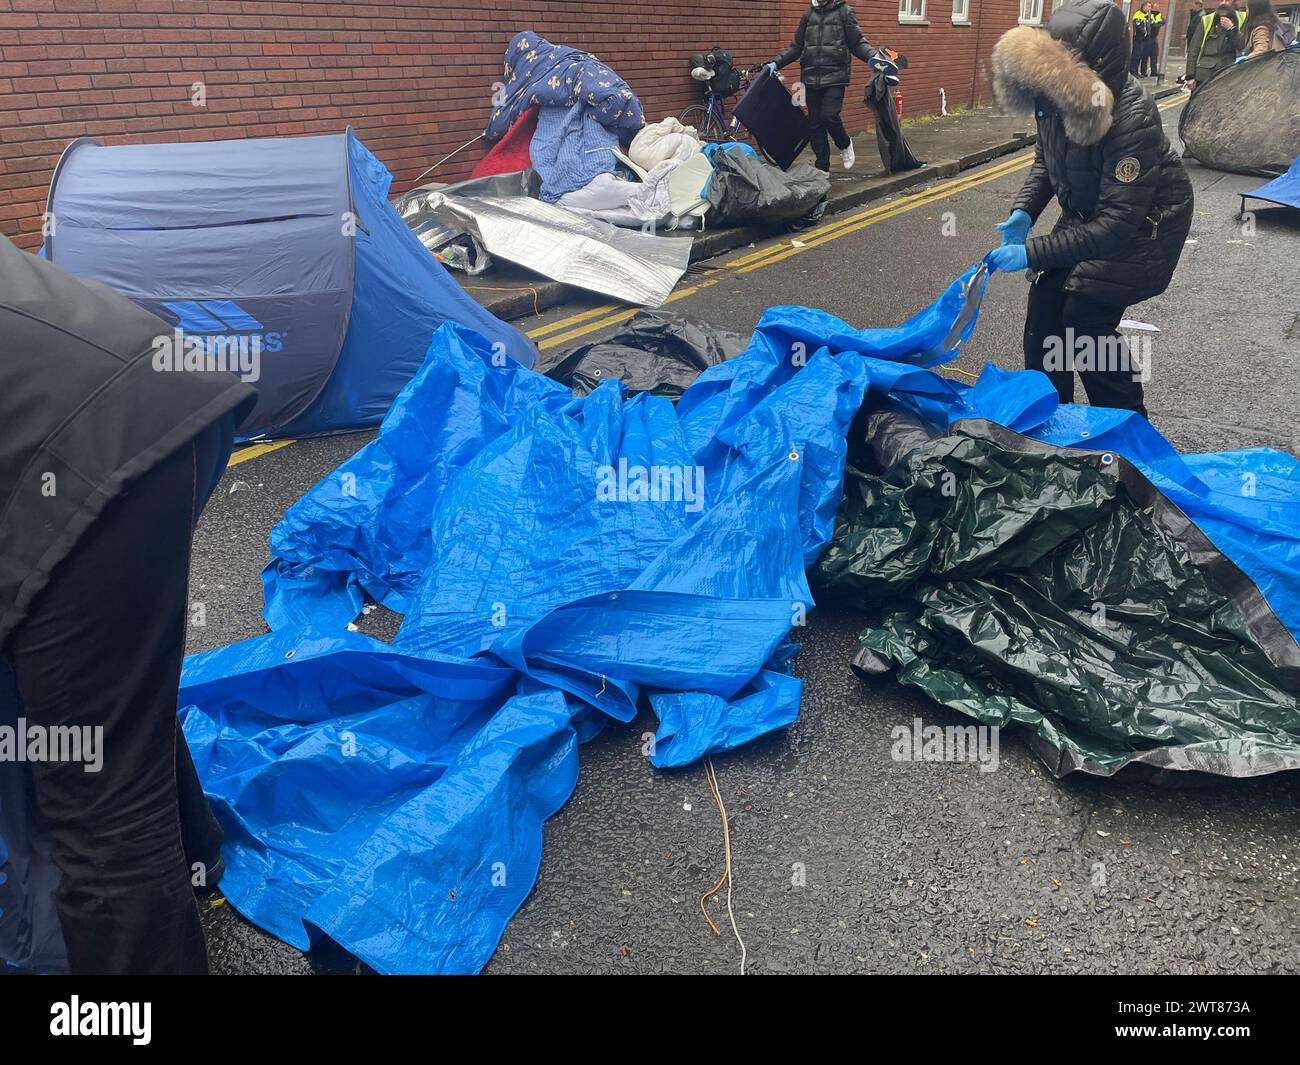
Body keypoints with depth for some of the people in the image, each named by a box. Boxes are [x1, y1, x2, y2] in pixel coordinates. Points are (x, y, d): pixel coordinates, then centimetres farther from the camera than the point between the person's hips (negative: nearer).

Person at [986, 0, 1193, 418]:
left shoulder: (1131, 119, -35)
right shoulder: (1056, 93, -15)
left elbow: (1118, 224, -34)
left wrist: (1032, 253, -36)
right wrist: (1024, 211, -12)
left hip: (1141, 225, -7)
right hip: (1087, 214, 7)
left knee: (1085, 321, -12)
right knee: (1045, 302, 1)